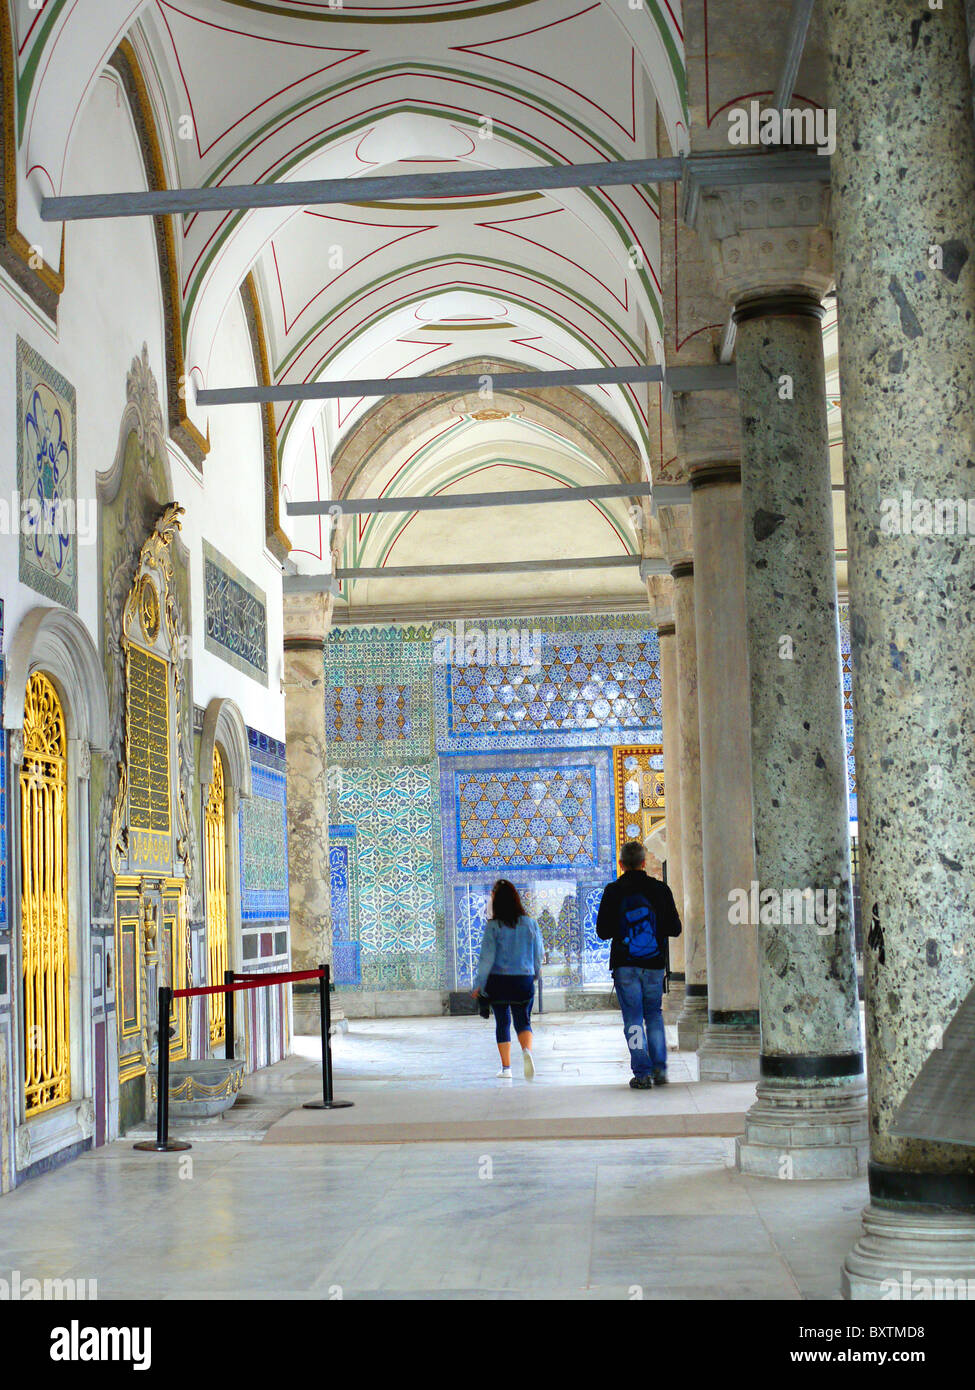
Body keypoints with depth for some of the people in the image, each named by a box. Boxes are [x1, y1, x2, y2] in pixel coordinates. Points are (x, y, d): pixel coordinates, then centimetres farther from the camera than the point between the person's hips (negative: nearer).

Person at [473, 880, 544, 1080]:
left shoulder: (493, 926, -9)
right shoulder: (530, 923, 0)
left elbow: (487, 957, -11)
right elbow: (539, 953, 7)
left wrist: (479, 985, -5)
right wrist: (534, 972, 25)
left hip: (498, 981, -1)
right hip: (524, 980, 1)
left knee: (502, 1022, 12)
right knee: (523, 1020, 8)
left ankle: (506, 1067, 13)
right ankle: (527, 1050, -22)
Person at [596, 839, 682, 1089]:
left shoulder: (613, 891, -5)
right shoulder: (661, 890, 0)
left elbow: (602, 932, -4)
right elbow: (675, 928, 5)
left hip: (625, 965, -2)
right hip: (654, 965, 2)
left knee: (633, 1019, 2)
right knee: (654, 1015, 16)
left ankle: (642, 1073, -2)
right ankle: (659, 1069, 9)